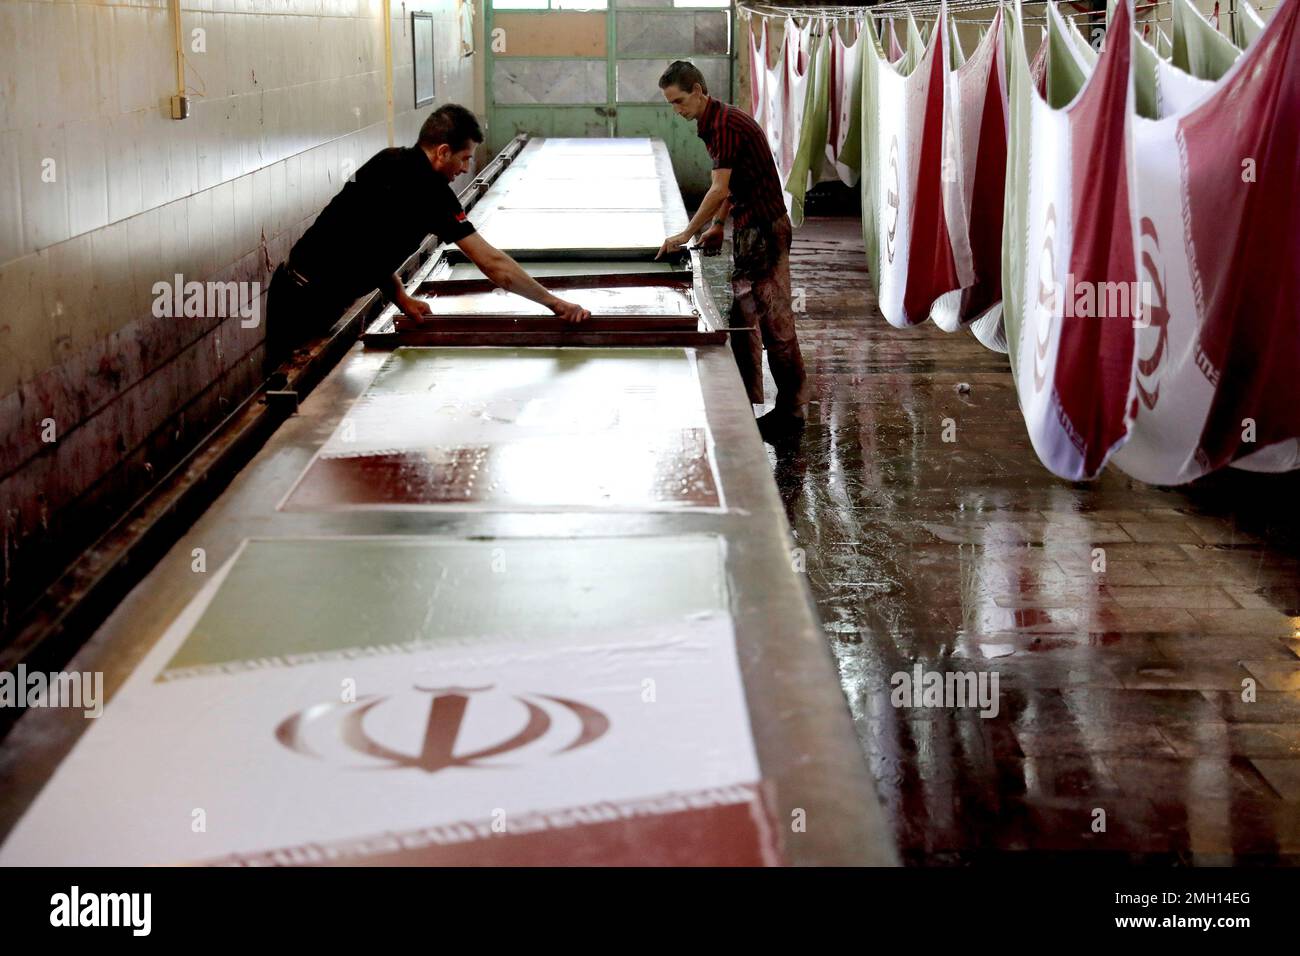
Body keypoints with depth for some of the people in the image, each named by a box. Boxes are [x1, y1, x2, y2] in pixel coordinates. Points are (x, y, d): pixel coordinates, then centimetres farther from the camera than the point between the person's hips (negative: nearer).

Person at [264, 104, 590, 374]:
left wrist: (400, 298, 4)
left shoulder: (390, 161, 6)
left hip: (294, 286, 9)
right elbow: (493, 263, -18)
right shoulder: (429, 191, -18)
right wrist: (554, 303, -11)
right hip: (308, 302, -9)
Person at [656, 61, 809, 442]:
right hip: (750, 227, 10)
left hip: (764, 228, -10)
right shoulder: (714, 123, 14)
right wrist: (717, 225, 16)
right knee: (744, 316, 13)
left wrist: (687, 234, -15)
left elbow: (719, 189, -21)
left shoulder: (726, 124, -17)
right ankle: (748, 401, 20)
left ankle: (791, 409, -1)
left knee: (773, 321, -6)